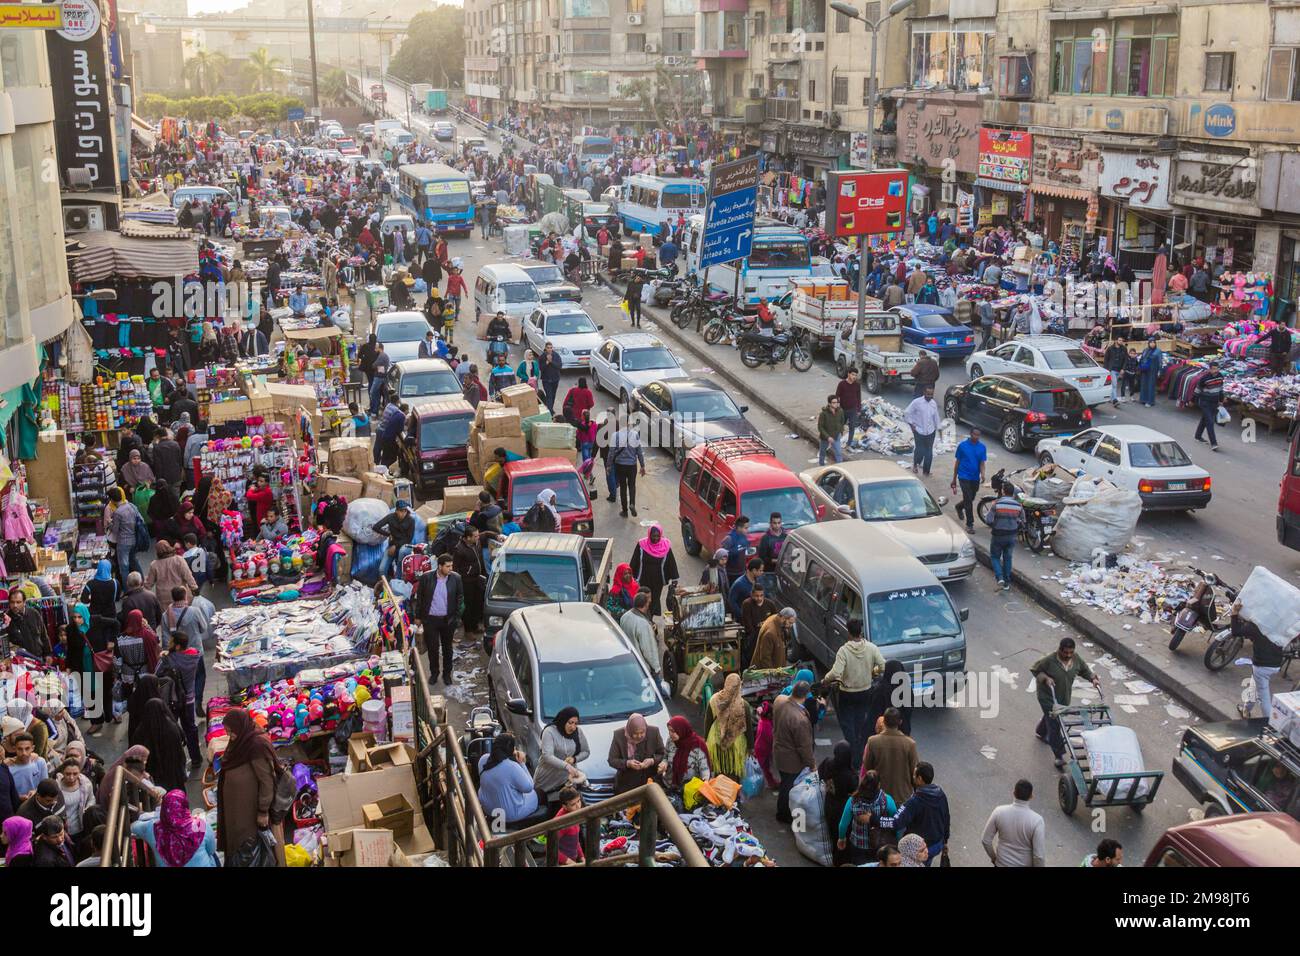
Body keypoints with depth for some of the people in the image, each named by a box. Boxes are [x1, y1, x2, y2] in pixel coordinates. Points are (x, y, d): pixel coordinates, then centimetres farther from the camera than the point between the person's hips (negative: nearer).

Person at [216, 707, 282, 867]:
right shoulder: (241, 740, 1)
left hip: (251, 807, -8)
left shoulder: (257, 745, -25)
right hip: (237, 806, 8)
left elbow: (267, 780, -21)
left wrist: (263, 811, -19)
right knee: (237, 841, 17)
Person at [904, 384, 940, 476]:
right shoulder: (917, 402, -12)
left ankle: (926, 471, 17)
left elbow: (936, 416, 14)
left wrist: (938, 428, 14)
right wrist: (911, 425, -8)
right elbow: (906, 414, -7)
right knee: (920, 451, -2)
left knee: (929, 452, 5)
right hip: (919, 431, -4)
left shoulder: (934, 403, 3)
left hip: (930, 431, 4)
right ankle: (915, 464, 28)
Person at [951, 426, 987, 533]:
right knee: (968, 500, -11)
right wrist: (954, 480, 4)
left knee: (971, 499, 18)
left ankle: (959, 507, 51)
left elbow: (982, 463, 0)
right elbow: (957, 462, 2)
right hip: (964, 477, -4)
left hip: (975, 478, 4)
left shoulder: (982, 447, 2)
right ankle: (969, 524, -3)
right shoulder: (962, 445, -5)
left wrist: (982, 474, -22)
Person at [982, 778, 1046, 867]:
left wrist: (993, 858, 11)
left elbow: (986, 840, -7)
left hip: (1002, 864, 2)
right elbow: (1039, 855, -21)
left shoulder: (999, 812, -16)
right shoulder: (1036, 820, -24)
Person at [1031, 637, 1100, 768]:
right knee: (1054, 724, -8)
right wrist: (1045, 678, -28)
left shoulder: (1076, 659, -10)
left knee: (1051, 717, 28)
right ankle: (1059, 756, -3)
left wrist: (1093, 678, -9)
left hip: (1064, 697, 6)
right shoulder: (1049, 660, -26)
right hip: (1048, 697, -6)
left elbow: (1084, 669, 7)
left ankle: (1040, 733, 58)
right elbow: (1034, 670, -14)